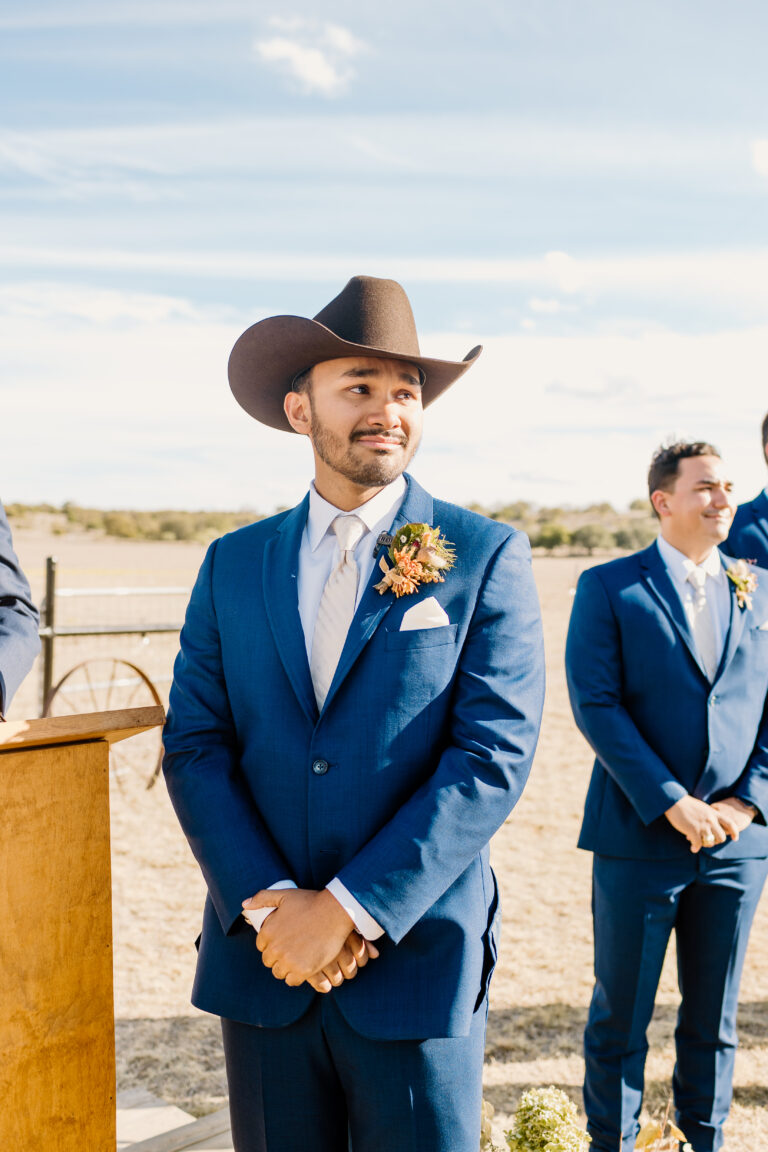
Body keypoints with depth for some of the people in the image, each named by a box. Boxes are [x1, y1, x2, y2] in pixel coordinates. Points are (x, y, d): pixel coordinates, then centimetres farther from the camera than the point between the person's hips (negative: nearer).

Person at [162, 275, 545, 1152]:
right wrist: (268, 905, -12)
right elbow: (194, 748, 1)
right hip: (260, 958, 3)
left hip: (417, 962, -2)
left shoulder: (487, 557, -4)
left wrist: (348, 909, -15)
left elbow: (495, 756, -11)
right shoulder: (233, 564, 6)